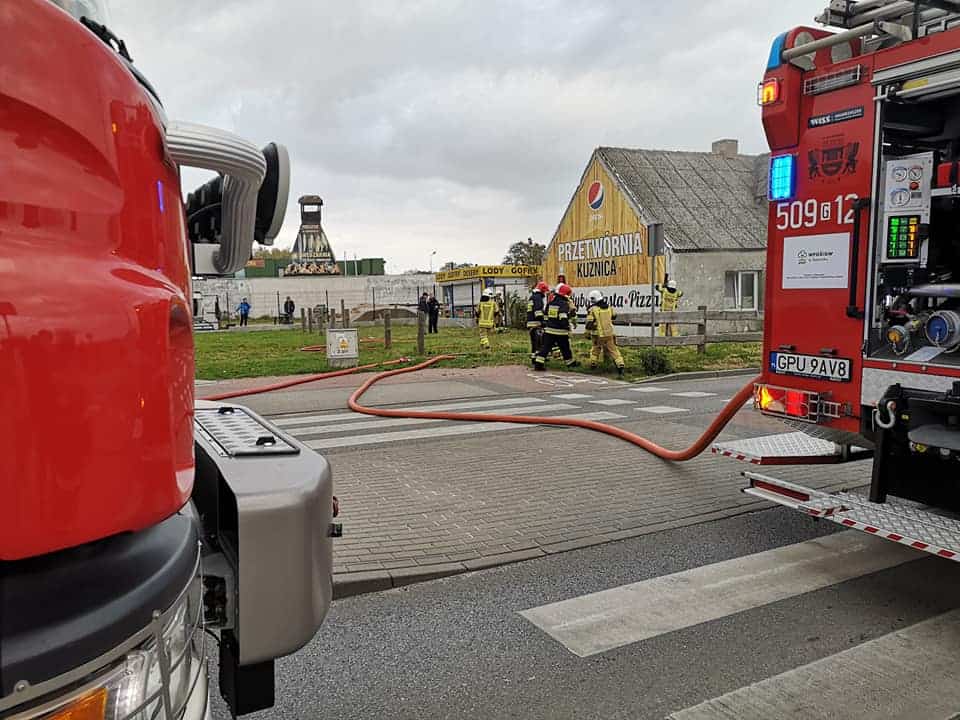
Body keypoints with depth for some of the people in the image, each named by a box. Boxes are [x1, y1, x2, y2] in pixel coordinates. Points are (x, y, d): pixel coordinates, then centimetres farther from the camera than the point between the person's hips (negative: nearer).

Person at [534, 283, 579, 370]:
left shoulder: (550, 303, 11)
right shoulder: (565, 304, -10)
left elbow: (545, 316, 18)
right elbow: (564, 317, -24)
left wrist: (546, 325, 26)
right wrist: (568, 326, -19)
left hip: (549, 330, 5)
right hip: (560, 331, -5)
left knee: (545, 347, 3)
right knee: (565, 348, 11)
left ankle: (538, 363, -5)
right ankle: (570, 362, 26)